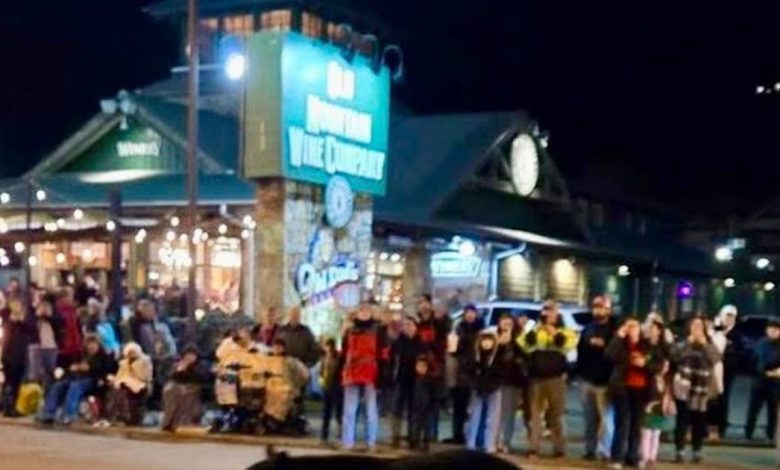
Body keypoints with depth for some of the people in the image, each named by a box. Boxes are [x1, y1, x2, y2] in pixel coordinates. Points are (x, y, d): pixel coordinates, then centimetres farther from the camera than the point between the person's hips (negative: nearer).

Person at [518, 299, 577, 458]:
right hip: (536, 378, 2)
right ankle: (533, 448, 3)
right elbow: (523, 344, -4)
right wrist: (535, 329, -9)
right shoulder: (534, 331, 14)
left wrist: (554, 332, -13)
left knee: (556, 415, 2)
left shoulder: (565, 332, 6)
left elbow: (567, 345, -15)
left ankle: (559, 448, 6)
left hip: (556, 378, -2)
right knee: (535, 413, 1)